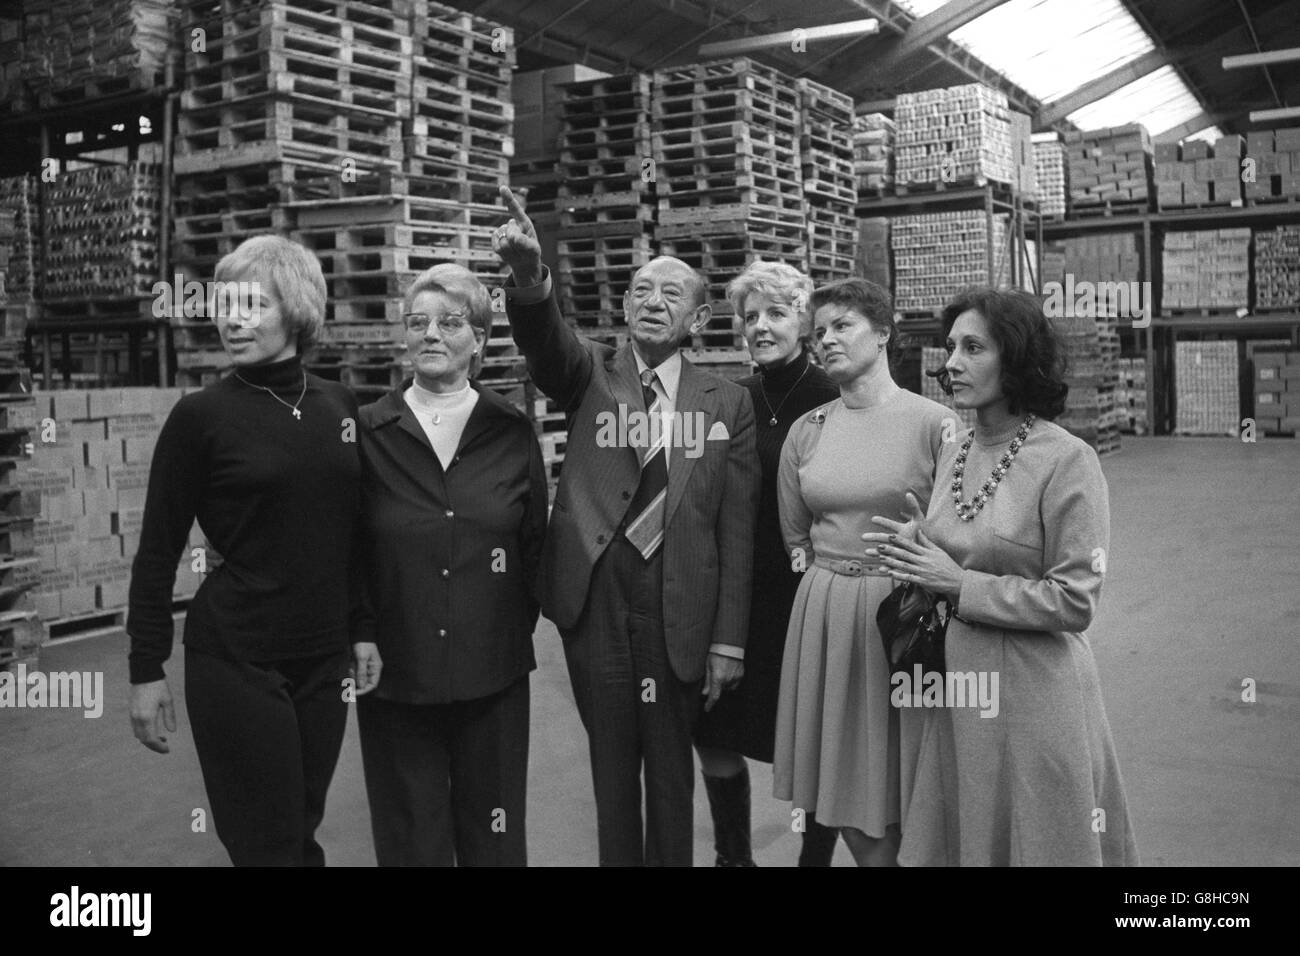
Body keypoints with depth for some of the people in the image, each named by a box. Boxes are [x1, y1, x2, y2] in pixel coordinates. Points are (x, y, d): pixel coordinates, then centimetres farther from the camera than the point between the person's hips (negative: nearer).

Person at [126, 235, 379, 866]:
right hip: (237, 665, -4)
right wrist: (146, 672, -4)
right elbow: (157, 552, -3)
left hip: (324, 660, 4)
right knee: (267, 848, 3)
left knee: (302, 834, 12)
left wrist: (364, 631, 10)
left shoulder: (341, 407, 4)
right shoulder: (201, 417, -7)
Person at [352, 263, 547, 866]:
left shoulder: (512, 432, 2)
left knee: (493, 836, 12)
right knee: (410, 838, 11)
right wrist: (363, 642, -3)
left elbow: (534, 546, 7)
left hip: (493, 675, 1)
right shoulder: (369, 433, -1)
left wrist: (515, 630, 2)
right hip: (394, 675, 0)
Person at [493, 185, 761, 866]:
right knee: (610, 764, 13)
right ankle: (618, 858, 31)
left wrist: (727, 642, -2)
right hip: (595, 600, 0)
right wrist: (529, 280, -42)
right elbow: (546, 343, -20)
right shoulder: (590, 374, 3)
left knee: (671, 766, 11)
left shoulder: (727, 404, 2)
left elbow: (736, 530, 1)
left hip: (680, 610, 0)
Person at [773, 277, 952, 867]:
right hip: (825, 618, 4)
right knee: (844, 783, 12)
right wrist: (830, 584, 11)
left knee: (906, 788, 6)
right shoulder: (806, 431, 5)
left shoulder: (933, 424, -9)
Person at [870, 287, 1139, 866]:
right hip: (958, 683, 7)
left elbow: (1075, 602, -17)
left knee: (1038, 843, 9)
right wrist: (921, 552, -3)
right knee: (959, 842, 17)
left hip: (1034, 688, -6)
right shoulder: (953, 454, 6)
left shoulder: (1067, 461, -15)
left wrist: (959, 584, -16)